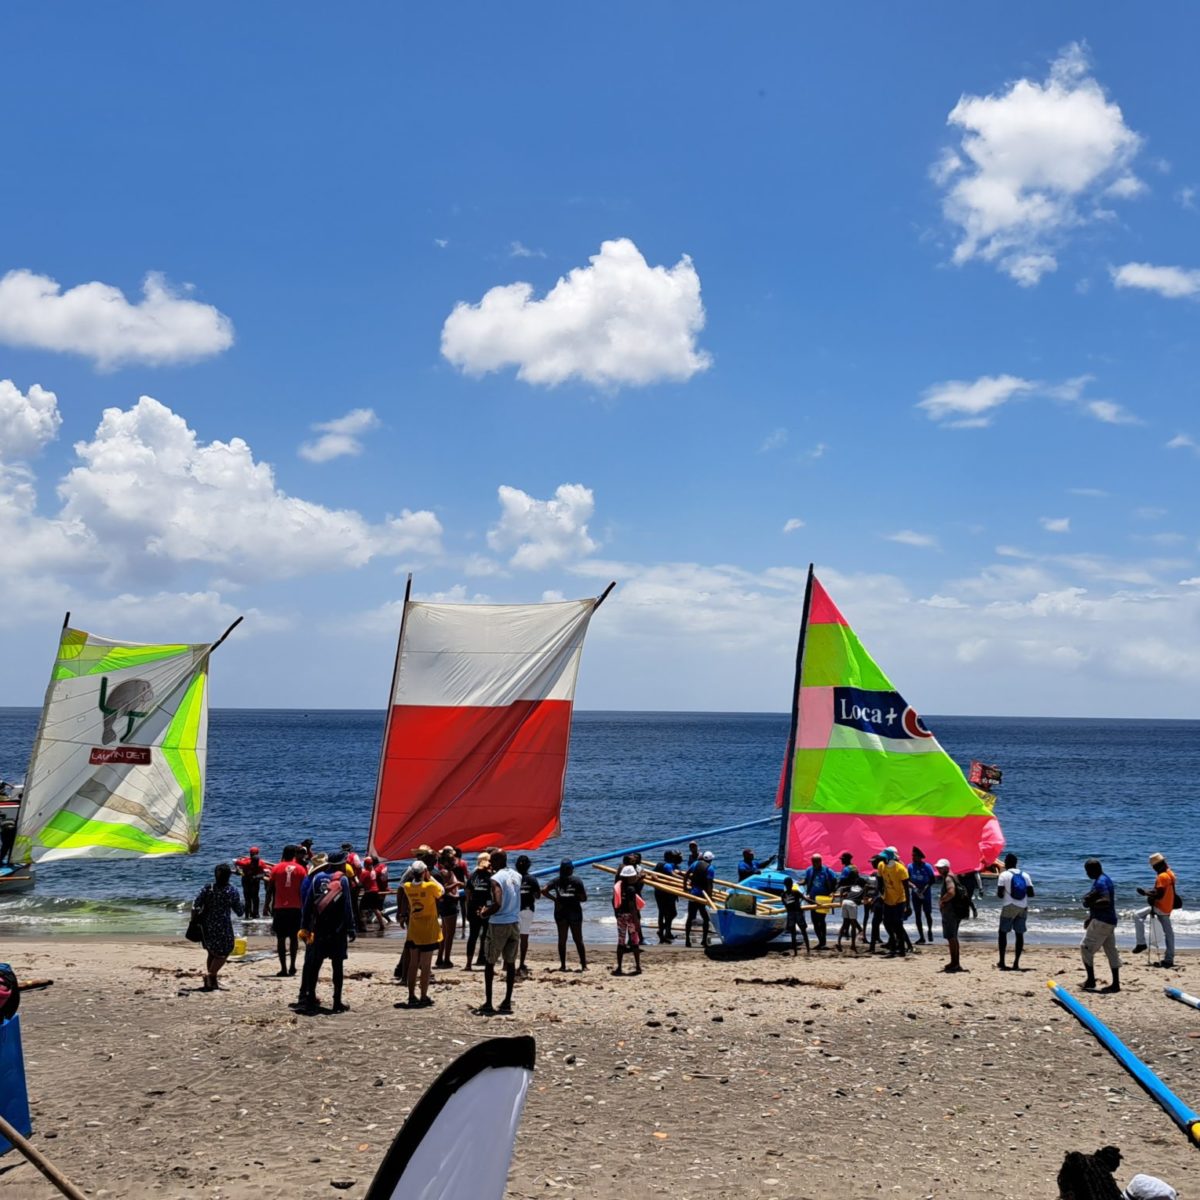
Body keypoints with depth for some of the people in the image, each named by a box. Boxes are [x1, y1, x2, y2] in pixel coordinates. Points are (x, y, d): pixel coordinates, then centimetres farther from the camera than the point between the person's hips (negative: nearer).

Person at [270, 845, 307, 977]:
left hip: (280, 908, -1)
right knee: (294, 937, 10)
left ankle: (283, 968, -4)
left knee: (281, 938, 2)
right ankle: (292, 966, 4)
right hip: (296, 908, 1)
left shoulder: (276, 868, 3)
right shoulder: (300, 869, 3)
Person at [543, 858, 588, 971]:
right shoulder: (577, 880, -7)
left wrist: (554, 898, -2)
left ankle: (563, 965, 9)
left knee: (562, 939, 10)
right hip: (574, 912, -1)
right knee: (578, 939, 7)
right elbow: (583, 898, -10)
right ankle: (583, 965, 5)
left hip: (560, 912, 2)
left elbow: (544, 891, -12)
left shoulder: (556, 880, -1)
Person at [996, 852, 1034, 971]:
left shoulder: (1004, 875, -4)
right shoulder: (1025, 875, 8)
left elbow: (1000, 894, -10)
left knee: (1003, 932, 6)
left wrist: (1000, 894, 13)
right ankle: (1016, 963, 3)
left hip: (1009, 907, -3)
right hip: (1023, 907, 3)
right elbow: (1031, 893, 3)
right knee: (1019, 934, 6)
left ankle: (1002, 961, 1)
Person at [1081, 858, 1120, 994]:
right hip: (1109, 921, 10)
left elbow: (1106, 901, -30)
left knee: (1086, 948, -3)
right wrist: (1090, 917, 23)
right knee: (1111, 951, 9)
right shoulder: (1105, 880, 16)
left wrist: (1089, 903, -19)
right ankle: (1115, 983, 10)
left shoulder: (1100, 882, -17)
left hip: (1101, 922, -10)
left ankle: (1091, 980, -3)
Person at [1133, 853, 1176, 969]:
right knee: (1168, 932, 11)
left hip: (1161, 907, -10)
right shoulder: (1170, 874, 10)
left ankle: (1141, 943, -8)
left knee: (1137, 916, -8)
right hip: (1167, 908, 10)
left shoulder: (1162, 877, -21)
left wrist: (1145, 893, -17)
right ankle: (1169, 959, 16)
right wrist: (1151, 893, 11)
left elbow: (1159, 895, -26)